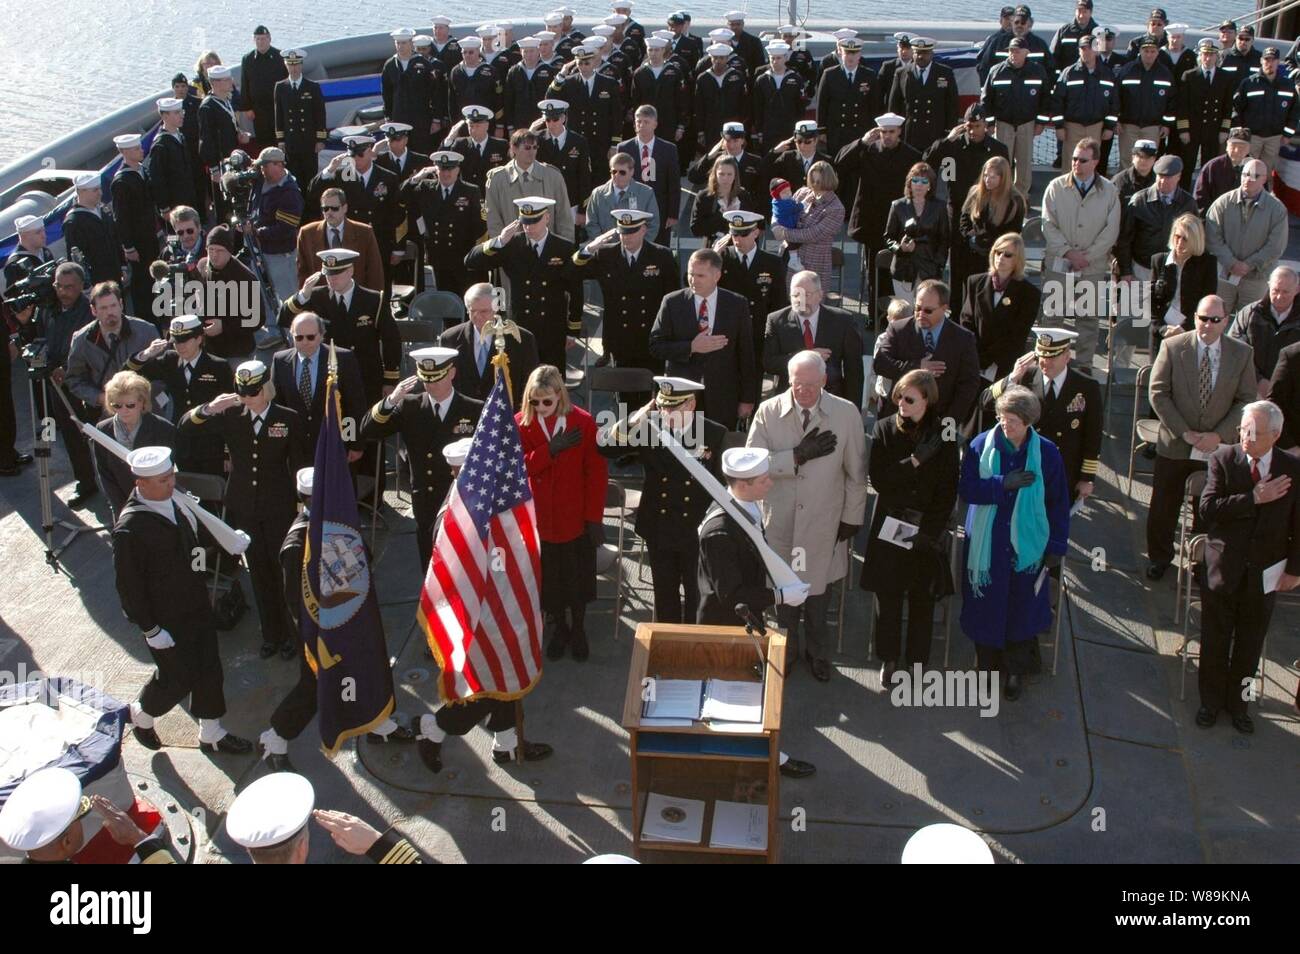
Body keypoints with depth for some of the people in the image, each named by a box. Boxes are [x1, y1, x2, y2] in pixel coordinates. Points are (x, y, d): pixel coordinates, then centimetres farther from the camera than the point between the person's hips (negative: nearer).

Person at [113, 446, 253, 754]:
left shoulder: (176, 499, -5)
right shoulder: (130, 529, -28)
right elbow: (128, 586, -21)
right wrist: (150, 629, -17)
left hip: (197, 605, 7)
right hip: (165, 619, -7)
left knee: (208, 668, 15)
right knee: (177, 678, 8)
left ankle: (211, 733, 35)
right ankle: (141, 713, 39)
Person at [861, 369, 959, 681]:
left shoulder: (943, 435, -6)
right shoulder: (884, 429, -5)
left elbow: (948, 490, -5)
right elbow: (878, 479, -12)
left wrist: (930, 531, -12)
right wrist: (915, 461, -23)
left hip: (927, 530, 0)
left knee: (922, 598, 9)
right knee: (887, 596, 8)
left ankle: (917, 661, 25)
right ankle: (889, 658, 25)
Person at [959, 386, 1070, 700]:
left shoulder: (1046, 453, -8)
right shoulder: (981, 445, -8)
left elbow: (1058, 503, -1)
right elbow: (966, 489, -12)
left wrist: (1057, 545, -1)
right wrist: (1004, 484, -24)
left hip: (1027, 545, 0)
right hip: (986, 544, 0)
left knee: (1023, 608, 10)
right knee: (986, 608, 11)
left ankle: (1017, 670, 28)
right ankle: (987, 665, 31)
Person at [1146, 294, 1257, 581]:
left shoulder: (1242, 353, -5)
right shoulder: (1173, 347, -9)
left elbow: (1246, 401, -3)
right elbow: (1158, 394, -9)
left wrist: (1219, 435, -14)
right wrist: (1184, 432, -15)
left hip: (1217, 447, 0)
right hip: (1175, 444, 0)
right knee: (1163, 506, 11)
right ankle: (1159, 557, 31)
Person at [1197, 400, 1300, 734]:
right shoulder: (1223, 459, -10)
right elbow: (1208, 509, -21)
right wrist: (1254, 498, -25)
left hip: (1265, 574, 1)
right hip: (1223, 567, -1)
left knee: (1250, 644, 14)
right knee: (1215, 641, 13)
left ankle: (1238, 702, 32)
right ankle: (1211, 700, 30)